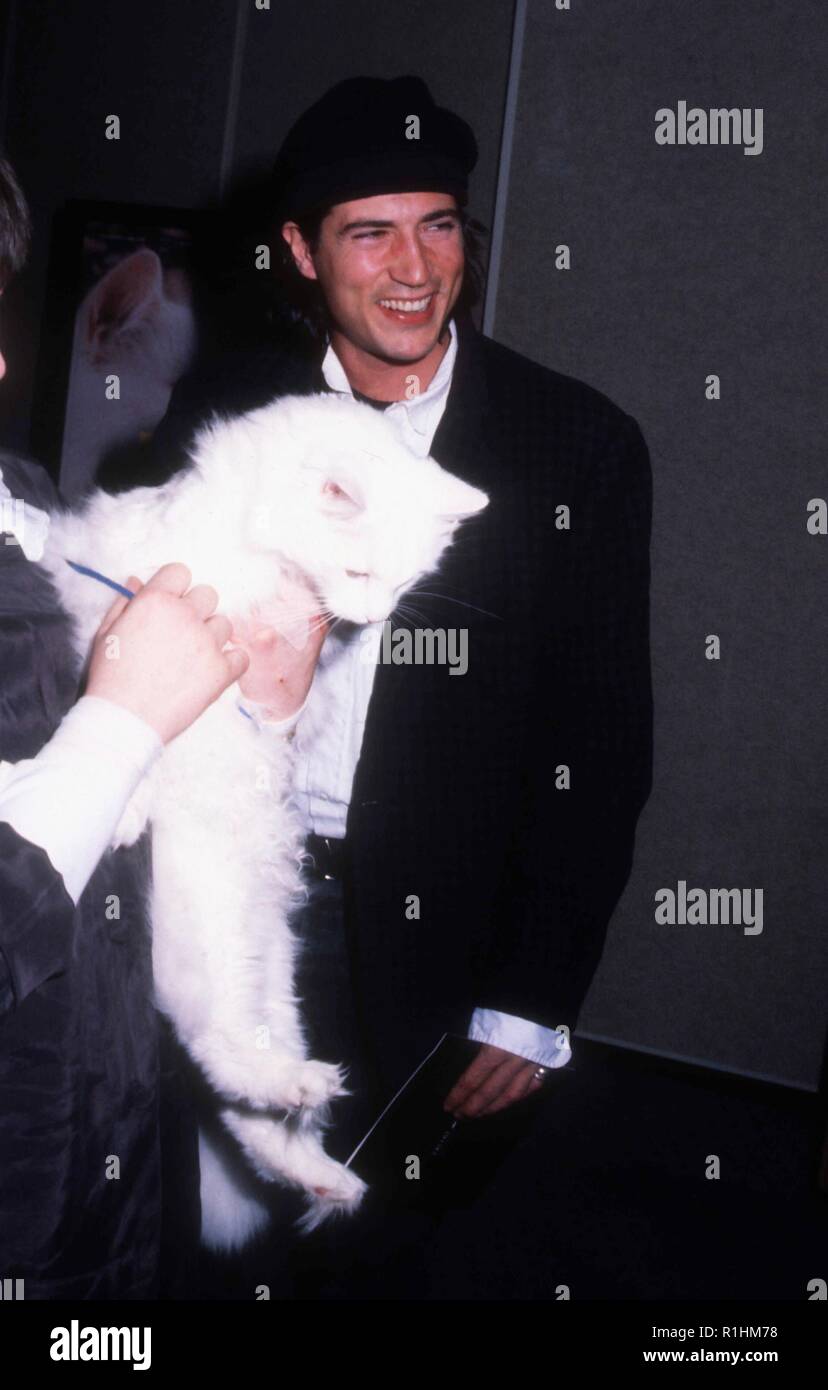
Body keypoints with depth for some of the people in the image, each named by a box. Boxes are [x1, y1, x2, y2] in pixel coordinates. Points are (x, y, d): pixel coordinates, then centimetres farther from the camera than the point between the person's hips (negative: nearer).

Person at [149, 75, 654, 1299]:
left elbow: (600, 746, -6)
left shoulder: (579, 446, -7)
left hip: (428, 938, -1)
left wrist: (533, 1003, -7)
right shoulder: (218, 413, 0)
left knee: (370, 1243, 13)